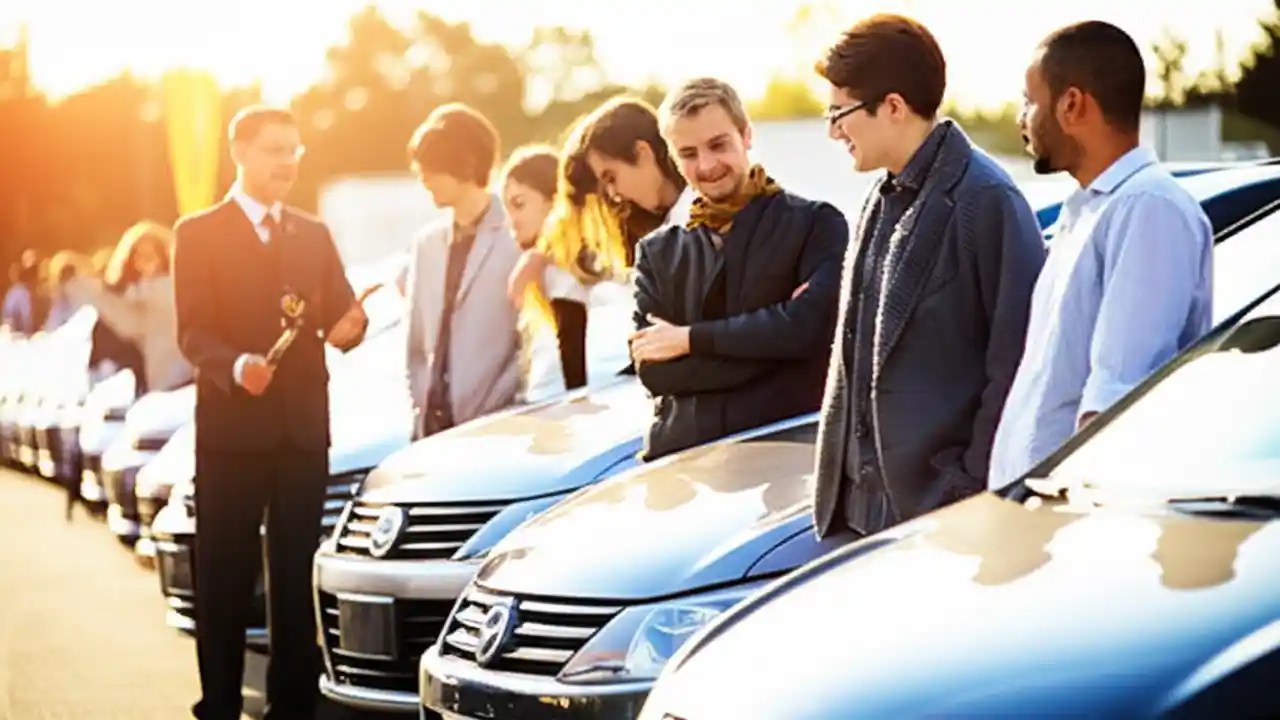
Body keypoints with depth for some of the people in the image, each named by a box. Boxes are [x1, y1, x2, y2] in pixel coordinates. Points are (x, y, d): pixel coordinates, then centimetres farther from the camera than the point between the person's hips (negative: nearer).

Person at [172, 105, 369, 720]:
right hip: (231, 424, -4)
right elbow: (193, 332, -8)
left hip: (303, 426, 4)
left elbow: (340, 314, 10)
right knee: (224, 576, 1)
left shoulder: (314, 235, 16)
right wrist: (236, 366, -27)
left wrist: (349, 326, -14)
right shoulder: (199, 233, 1)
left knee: (296, 572, 7)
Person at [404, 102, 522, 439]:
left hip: (492, 425, -6)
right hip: (433, 424, 6)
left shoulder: (518, 238, -6)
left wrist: (490, 409, -11)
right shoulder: (427, 243, 14)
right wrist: (421, 405, 6)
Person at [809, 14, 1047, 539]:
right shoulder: (882, 202, 15)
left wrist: (972, 487, -15)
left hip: (941, 510, -8)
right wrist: (837, 487, 15)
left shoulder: (985, 200, -13)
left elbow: (1017, 362, -16)